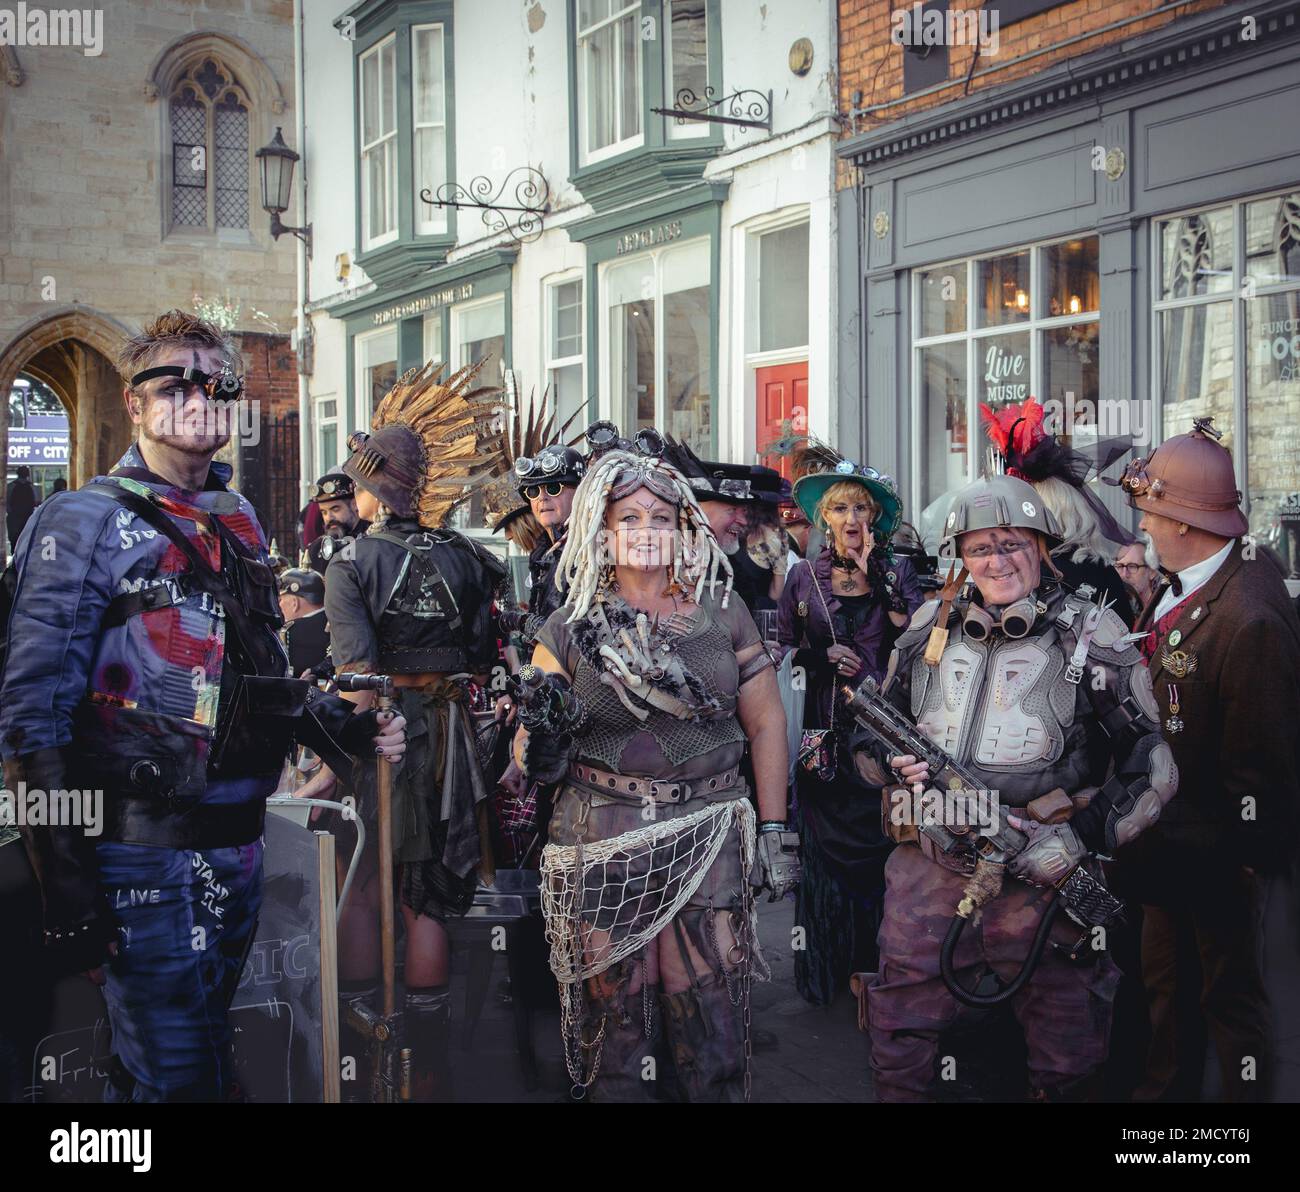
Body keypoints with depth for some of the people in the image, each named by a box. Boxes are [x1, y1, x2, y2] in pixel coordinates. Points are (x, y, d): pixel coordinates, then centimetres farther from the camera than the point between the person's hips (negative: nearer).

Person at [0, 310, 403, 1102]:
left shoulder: (238, 522, 12)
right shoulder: (87, 522, -8)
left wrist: (350, 731, 5)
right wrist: (68, 897, -17)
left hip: (238, 846, 7)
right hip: (145, 851, -6)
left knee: (209, 1059, 19)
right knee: (178, 1077, -2)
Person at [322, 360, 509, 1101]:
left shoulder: (354, 564, -9)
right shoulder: (467, 561, 2)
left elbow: (360, 678, -19)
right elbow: (488, 665, 3)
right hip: (449, 735, 3)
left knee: (363, 891, 10)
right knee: (425, 897, 13)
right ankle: (429, 1068, 20)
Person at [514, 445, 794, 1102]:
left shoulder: (722, 609, 7)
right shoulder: (570, 628, 4)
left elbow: (765, 722, 9)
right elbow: (533, 746, 3)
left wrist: (775, 830, 5)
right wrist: (539, 751, -21)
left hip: (707, 835, 1)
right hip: (601, 840, 0)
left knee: (711, 1020, 2)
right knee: (614, 1016, 5)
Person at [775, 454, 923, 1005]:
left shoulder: (896, 571, 6)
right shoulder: (804, 576, 7)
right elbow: (781, 649, 11)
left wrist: (878, 578, -12)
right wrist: (820, 656, -7)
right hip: (826, 728, 1)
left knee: (878, 840, -1)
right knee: (825, 840, 2)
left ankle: (877, 960, 12)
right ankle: (827, 966, 14)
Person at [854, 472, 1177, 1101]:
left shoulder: (1091, 635, -2)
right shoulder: (930, 627, 8)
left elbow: (1153, 764, -1)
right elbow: (874, 727, 19)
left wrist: (1082, 838, -13)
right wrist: (890, 756, -4)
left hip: (1042, 875, -2)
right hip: (925, 870, 3)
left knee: (1065, 1060, 10)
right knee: (899, 1040, 12)